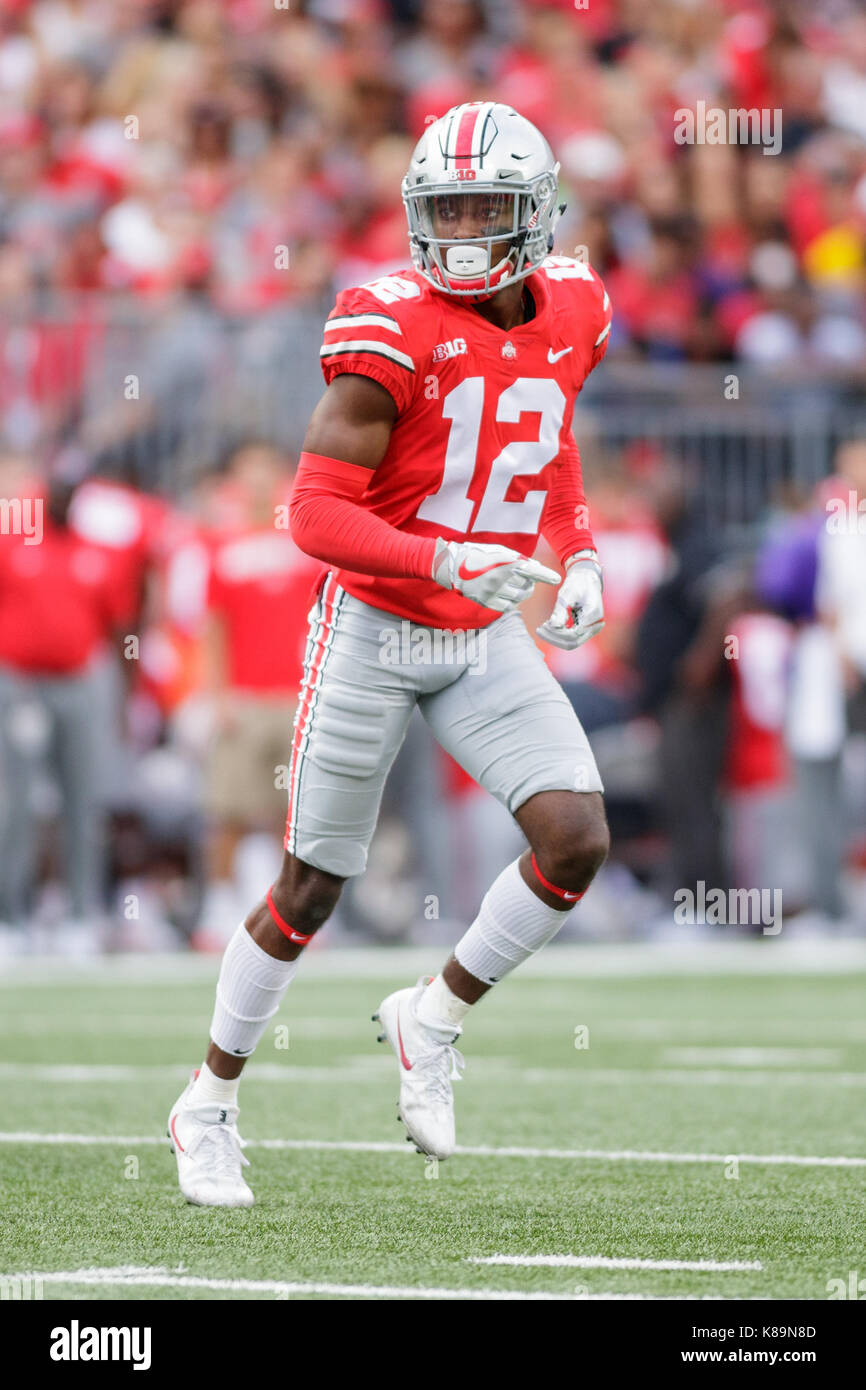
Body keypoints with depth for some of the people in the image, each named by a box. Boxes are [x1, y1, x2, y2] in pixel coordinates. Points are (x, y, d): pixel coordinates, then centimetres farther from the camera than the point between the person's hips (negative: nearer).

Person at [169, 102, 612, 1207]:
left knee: (577, 838, -14)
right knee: (312, 887, 3)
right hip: (373, 629, -5)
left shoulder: (569, 312, 0)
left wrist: (580, 558, 4)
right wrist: (446, 559, -32)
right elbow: (317, 514, -20)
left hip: (486, 640, 5)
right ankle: (208, 1107, 22)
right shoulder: (392, 333, -19)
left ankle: (433, 1020, 10)